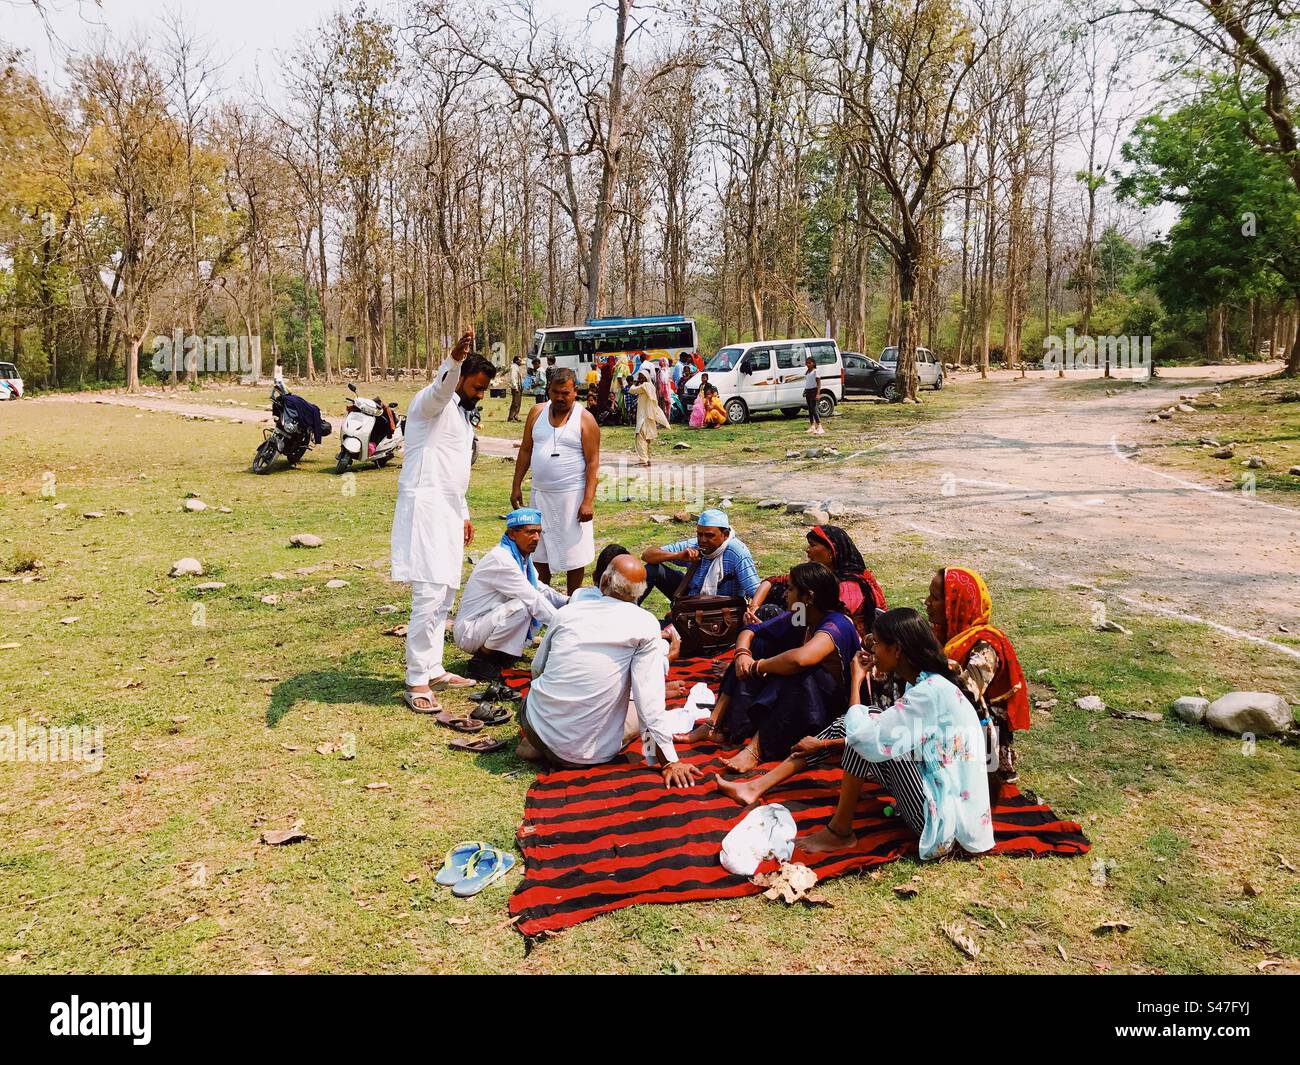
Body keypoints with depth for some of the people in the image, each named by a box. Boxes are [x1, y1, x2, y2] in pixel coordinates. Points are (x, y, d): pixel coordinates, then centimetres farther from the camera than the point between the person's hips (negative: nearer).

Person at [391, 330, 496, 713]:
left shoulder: (463, 415, 22)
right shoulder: (433, 403, -6)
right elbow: (440, 387, -33)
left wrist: (464, 514, 27)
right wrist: (454, 359, -52)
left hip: (448, 512, 10)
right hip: (425, 506, -10)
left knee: (444, 593, 12)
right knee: (430, 592, -14)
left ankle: (433, 670, 22)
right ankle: (416, 682, -9)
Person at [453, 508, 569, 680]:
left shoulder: (522, 558, 6)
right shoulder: (500, 559, -23)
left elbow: (539, 589, 15)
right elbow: (532, 599, -26)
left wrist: (567, 602, -3)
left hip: (489, 620, 9)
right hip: (468, 632, -9)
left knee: (543, 601, 2)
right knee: (522, 607, -30)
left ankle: (503, 653, 6)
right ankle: (481, 659, -14)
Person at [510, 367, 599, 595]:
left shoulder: (585, 419, -8)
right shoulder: (537, 413, 5)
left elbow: (593, 462, -10)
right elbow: (525, 450, 10)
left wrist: (588, 501, -17)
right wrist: (516, 486, 5)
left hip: (571, 496, -4)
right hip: (539, 494, 5)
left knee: (573, 553, 3)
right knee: (538, 551, 13)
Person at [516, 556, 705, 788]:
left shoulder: (567, 612, 1)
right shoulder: (645, 624, -10)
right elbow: (649, 697, -14)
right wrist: (670, 761, -10)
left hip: (537, 725, 4)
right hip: (588, 753, -4)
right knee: (640, 710, 23)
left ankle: (535, 742, 11)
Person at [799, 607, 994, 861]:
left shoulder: (930, 692, -23)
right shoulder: (930, 684, 6)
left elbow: (865, 740, -26)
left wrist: (857, 680, -13)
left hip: (943, 819, -10)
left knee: (874, 743, -15)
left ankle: (840, 832, -1)